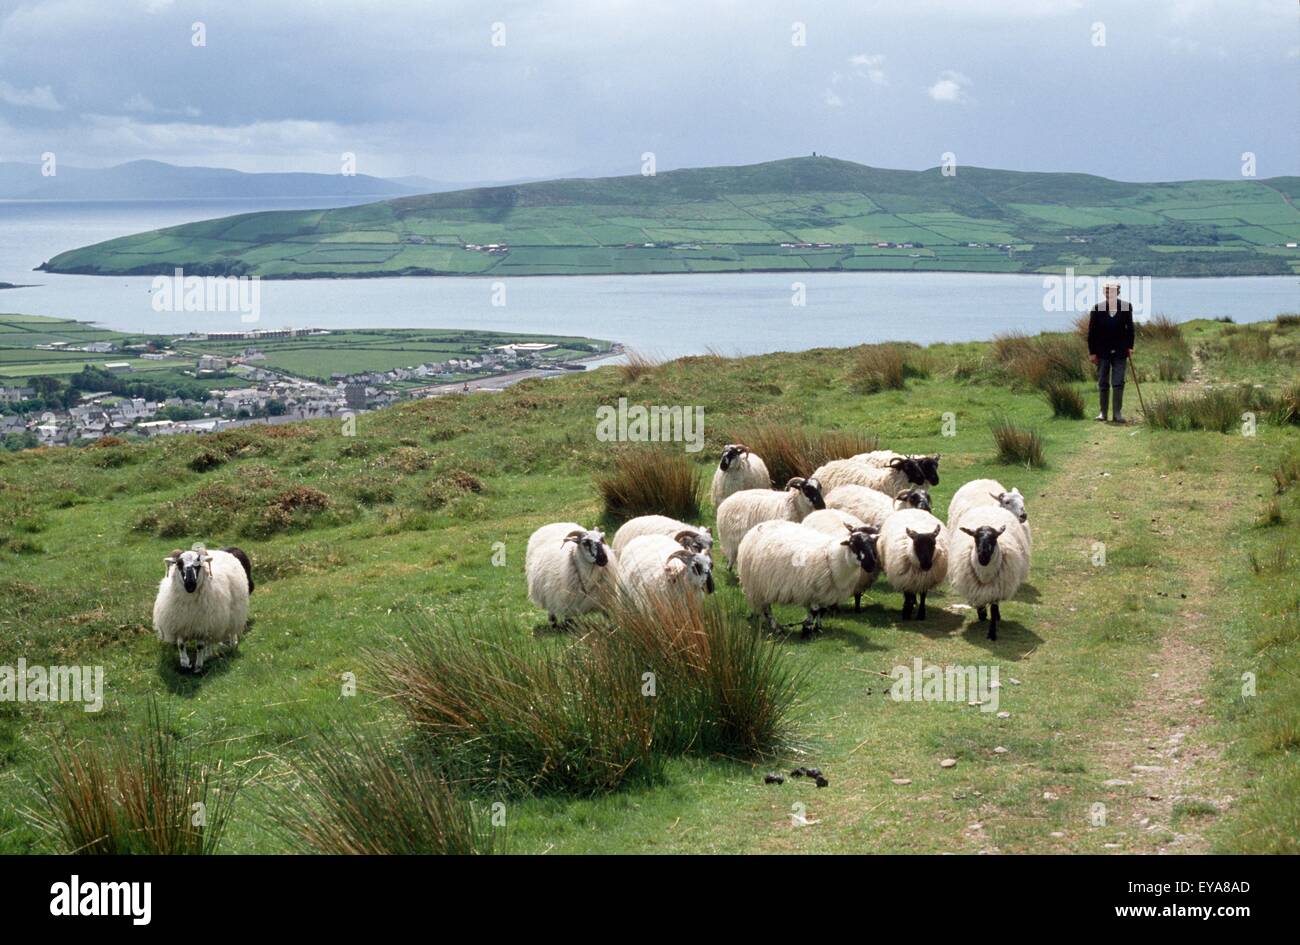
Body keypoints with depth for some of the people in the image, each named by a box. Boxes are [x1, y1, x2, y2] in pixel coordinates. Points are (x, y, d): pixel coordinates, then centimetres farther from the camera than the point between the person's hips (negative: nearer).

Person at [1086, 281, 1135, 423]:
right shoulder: (1097, 309, -6)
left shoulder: (1126, 307, -3)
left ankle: (1117, 413, 3)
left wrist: (1130, 347, 2)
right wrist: (1092, 352, -3)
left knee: (1118, 383, -3)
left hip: (1120, 352, 0)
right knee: (1103, 384, 6)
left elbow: (1129, 328, 6)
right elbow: (1092, 332, -2)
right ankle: (1103, 412, 15)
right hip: (1102, 352, 0)